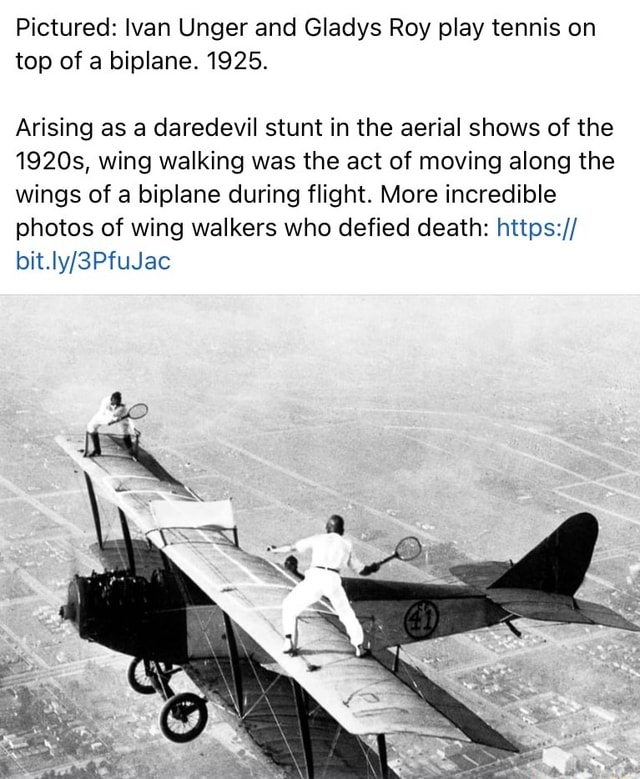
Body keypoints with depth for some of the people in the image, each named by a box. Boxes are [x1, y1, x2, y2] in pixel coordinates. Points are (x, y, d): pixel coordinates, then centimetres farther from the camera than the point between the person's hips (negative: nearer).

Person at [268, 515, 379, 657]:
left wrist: (275, 549, 35)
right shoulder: (347, 544, 25)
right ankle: (360, 647, 24)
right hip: (333, 580, 2)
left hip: (314, 577, -2)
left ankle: (288, 644, 5)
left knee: (289, 607, 16)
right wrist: (373, 568, 51)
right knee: (347, 615, 23)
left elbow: (291, 547, 17)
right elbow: (360, 570, 31)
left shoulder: (318, 539, 19)